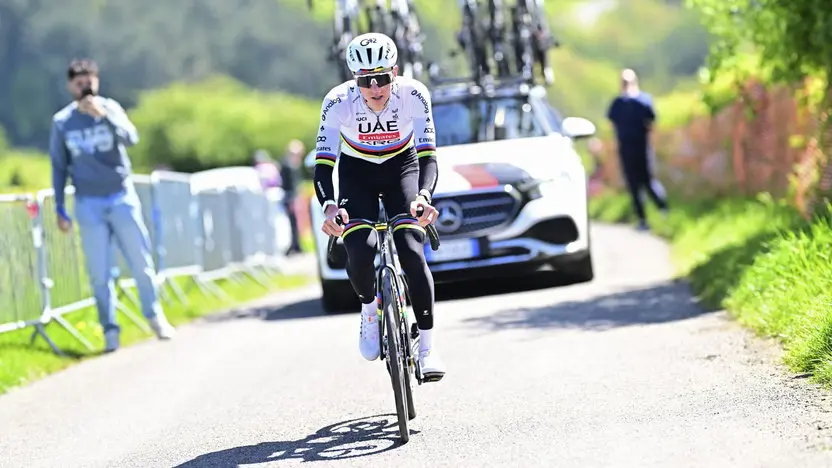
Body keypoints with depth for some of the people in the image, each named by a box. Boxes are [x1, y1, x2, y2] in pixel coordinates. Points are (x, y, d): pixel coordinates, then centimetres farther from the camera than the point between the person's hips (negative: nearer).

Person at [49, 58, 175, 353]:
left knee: (141, 262, 3)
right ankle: (110, 329, 3)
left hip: (122, 198, 0)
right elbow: (59, 167, 7)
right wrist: (60, 209, 4)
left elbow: (130, 138, -17)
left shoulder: (110, 108, -1)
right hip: (89, 204, 0)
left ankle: (155, 317, 18)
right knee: (99, 272, -2)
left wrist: (104, 115, -30)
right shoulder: (61, 122, 2)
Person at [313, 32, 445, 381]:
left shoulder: (414, 95, -27)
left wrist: (424, 196, -50)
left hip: (401, 166, 0)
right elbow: (323, 164, -29)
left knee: (412, 250, -21)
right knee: (360, 251, -24)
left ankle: (428, 345, -10)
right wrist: (329, 206, -48)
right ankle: (369, 307, 9)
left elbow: (427, 155, -30)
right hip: (356, 171, 0)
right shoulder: (338, 102, -27)